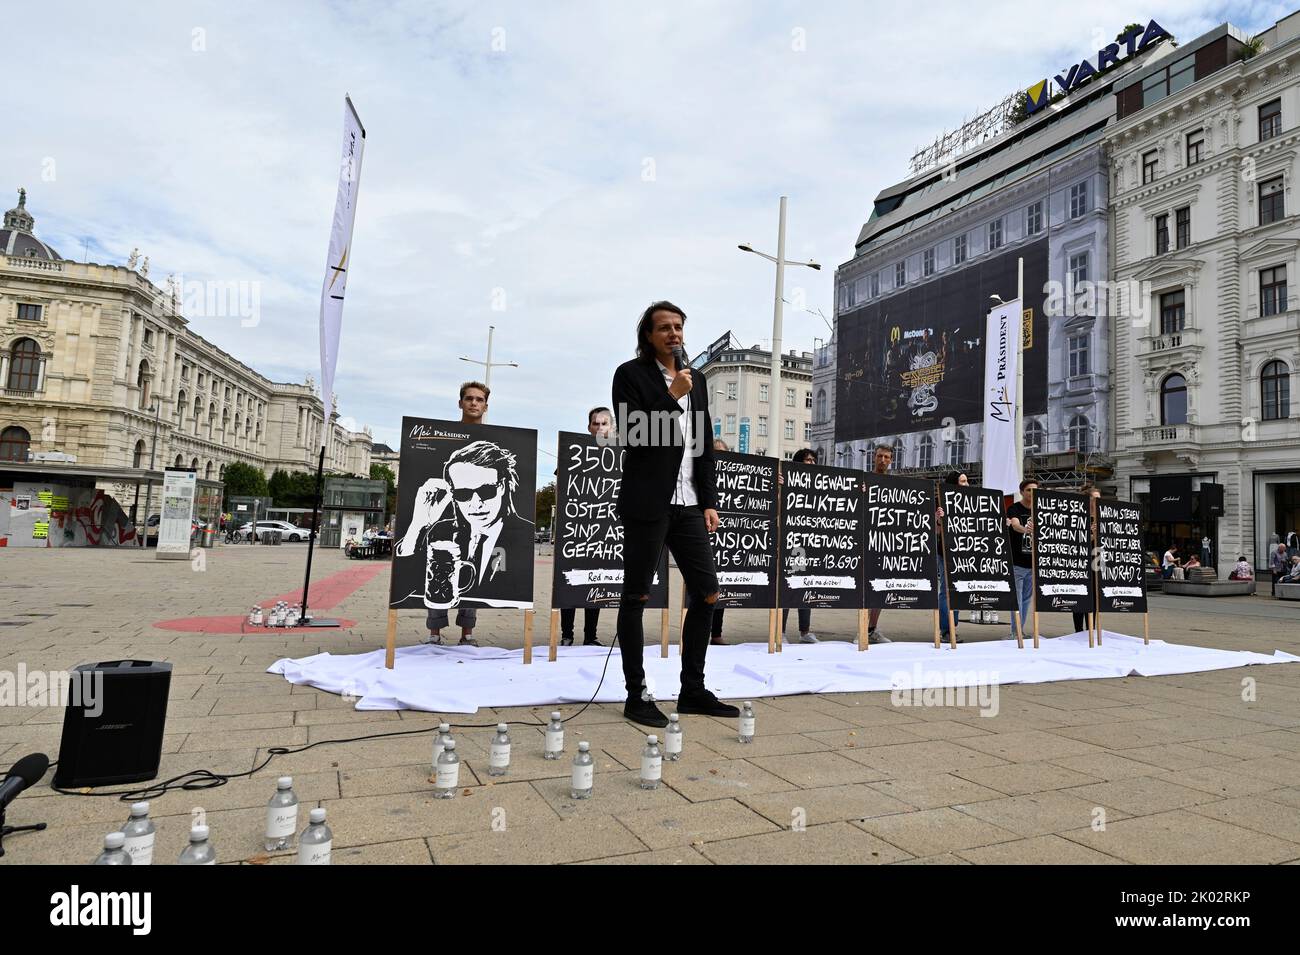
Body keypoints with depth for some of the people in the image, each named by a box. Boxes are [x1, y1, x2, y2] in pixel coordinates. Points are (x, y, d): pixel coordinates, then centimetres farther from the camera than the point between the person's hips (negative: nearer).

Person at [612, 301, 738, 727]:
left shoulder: (696, 380, 17)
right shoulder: (631, 374, -1)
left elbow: (706, 444, 17)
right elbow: (632, 436, -11)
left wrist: (709, 501, 11)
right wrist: (671, 397, -13)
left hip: (688, 503, 7)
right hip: (648, 502, -6)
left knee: (708, 594, 6)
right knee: (637, 597, 1)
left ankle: (693, 691, 18)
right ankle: (636, 695, 10)